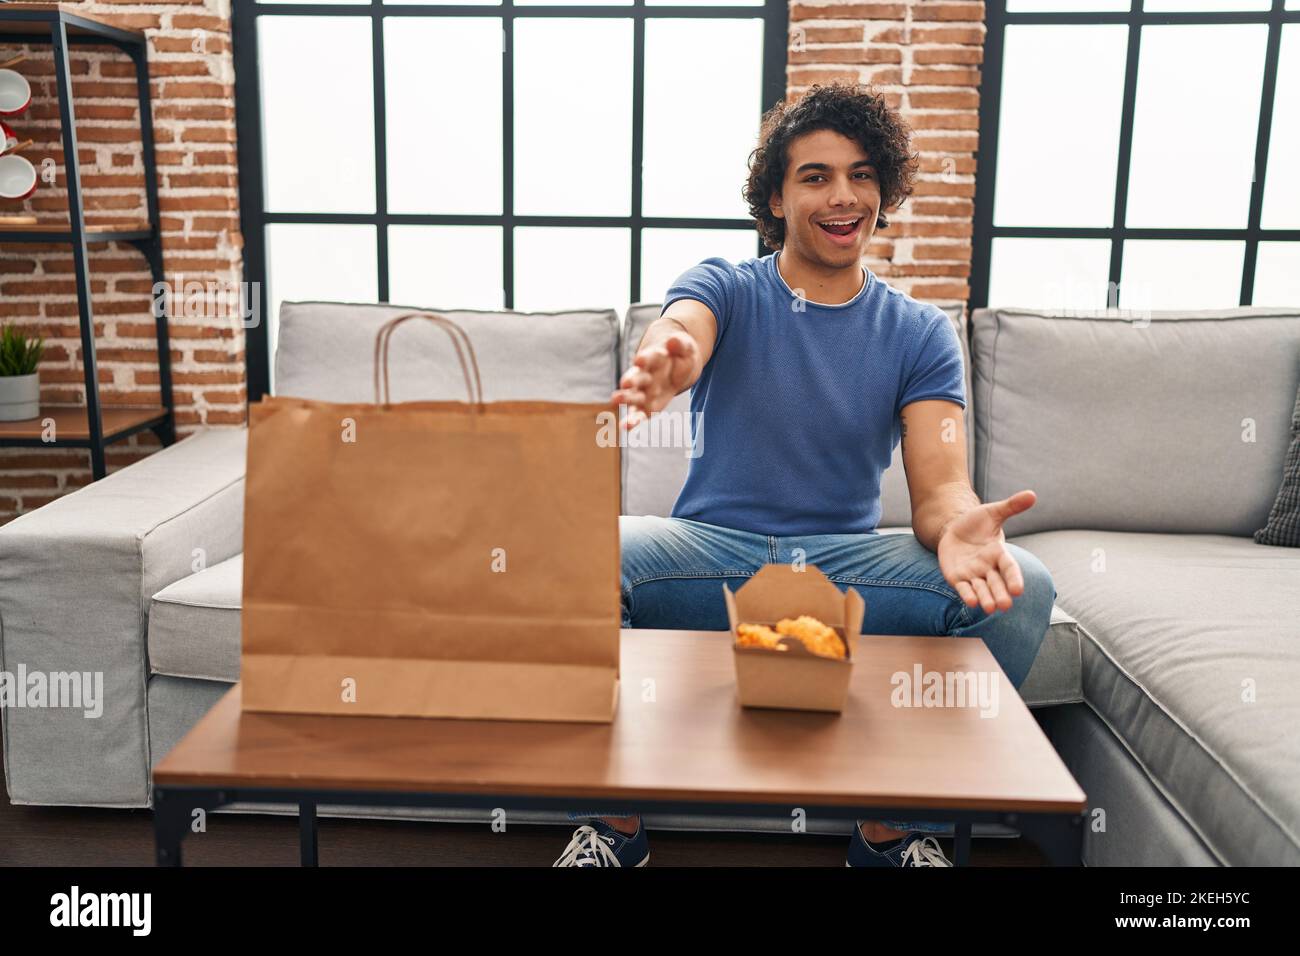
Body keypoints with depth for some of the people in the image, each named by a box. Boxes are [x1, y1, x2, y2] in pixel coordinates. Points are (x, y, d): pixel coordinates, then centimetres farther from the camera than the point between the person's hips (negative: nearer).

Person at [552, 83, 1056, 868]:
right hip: (712, 547, -1)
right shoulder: (726, 289, 2)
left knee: (1019, 587, -24)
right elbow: (682, 329, -23)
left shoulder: (919, 333, 5)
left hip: (847, 560, 2)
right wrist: (662, 364, -51)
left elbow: (940, 483, -7)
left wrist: (958, 526, -33)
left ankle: (894, 831, -2)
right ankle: (614, 823, -7)